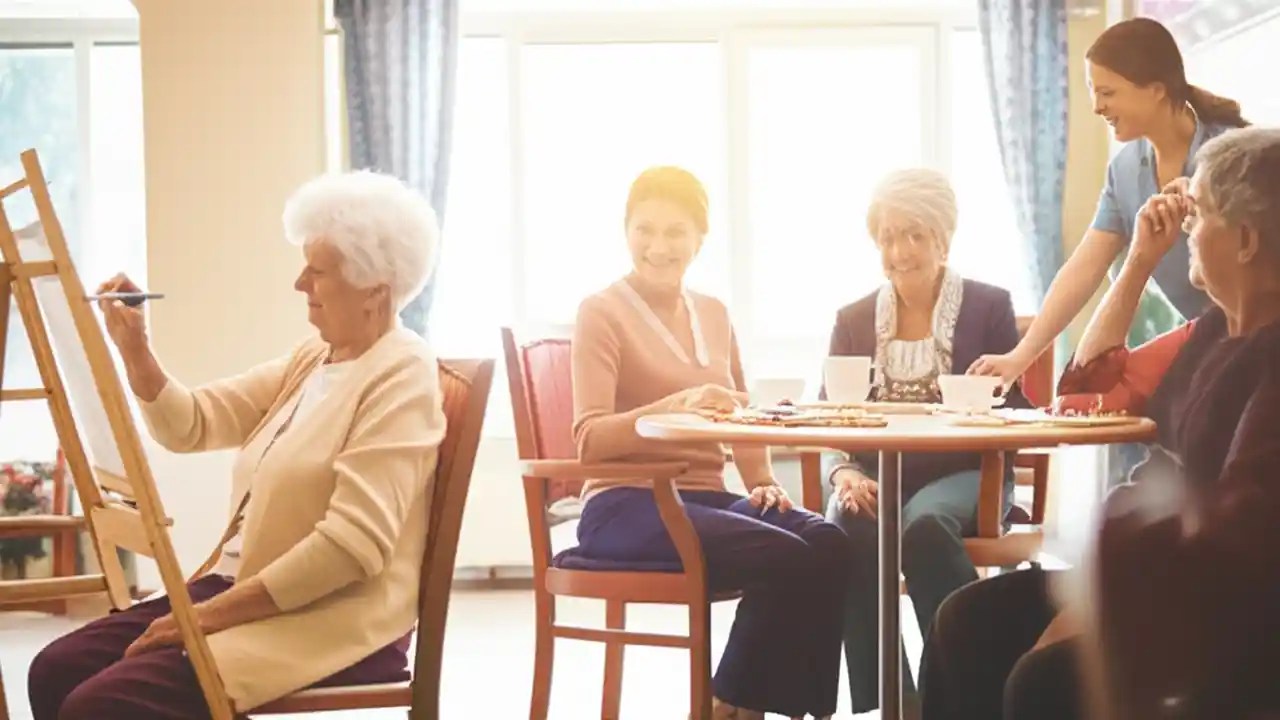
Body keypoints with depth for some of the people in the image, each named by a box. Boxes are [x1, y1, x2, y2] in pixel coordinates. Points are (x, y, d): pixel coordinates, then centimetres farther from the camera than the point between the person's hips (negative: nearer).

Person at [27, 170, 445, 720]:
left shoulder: (399, 376, -12)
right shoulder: (312, 358, 15)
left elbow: (354, 542, -22)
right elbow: (191, 423, 14)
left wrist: (213, 614, -20)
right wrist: (134, 348, -4)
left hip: (330, 624, -9)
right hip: (244, 590, 9)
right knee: (57, 670, -3)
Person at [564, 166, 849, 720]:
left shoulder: (713, 314, 18)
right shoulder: (603, 311, 0)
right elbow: (590, 441, -11)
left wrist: (763, 480, 5)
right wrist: (676, 406, -28)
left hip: (705, 498, 6)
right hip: (626, 503, -5)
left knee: (826, 543, -26)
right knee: (783, 556, -31)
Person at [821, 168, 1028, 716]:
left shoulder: (989, 307, 6)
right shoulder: (853, 321, 13)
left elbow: (1015, 414, 2)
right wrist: (845, 474, -15)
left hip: (962, 475, -2)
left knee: (926, 523, -37)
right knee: (846, 528, -33)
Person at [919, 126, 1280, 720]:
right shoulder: (1215, 333, 13)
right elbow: (1093, 383, 25)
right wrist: (1141, 259, 15)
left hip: (1222, 610, -10)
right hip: (1152, 573, 10)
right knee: (969, 621, -4)